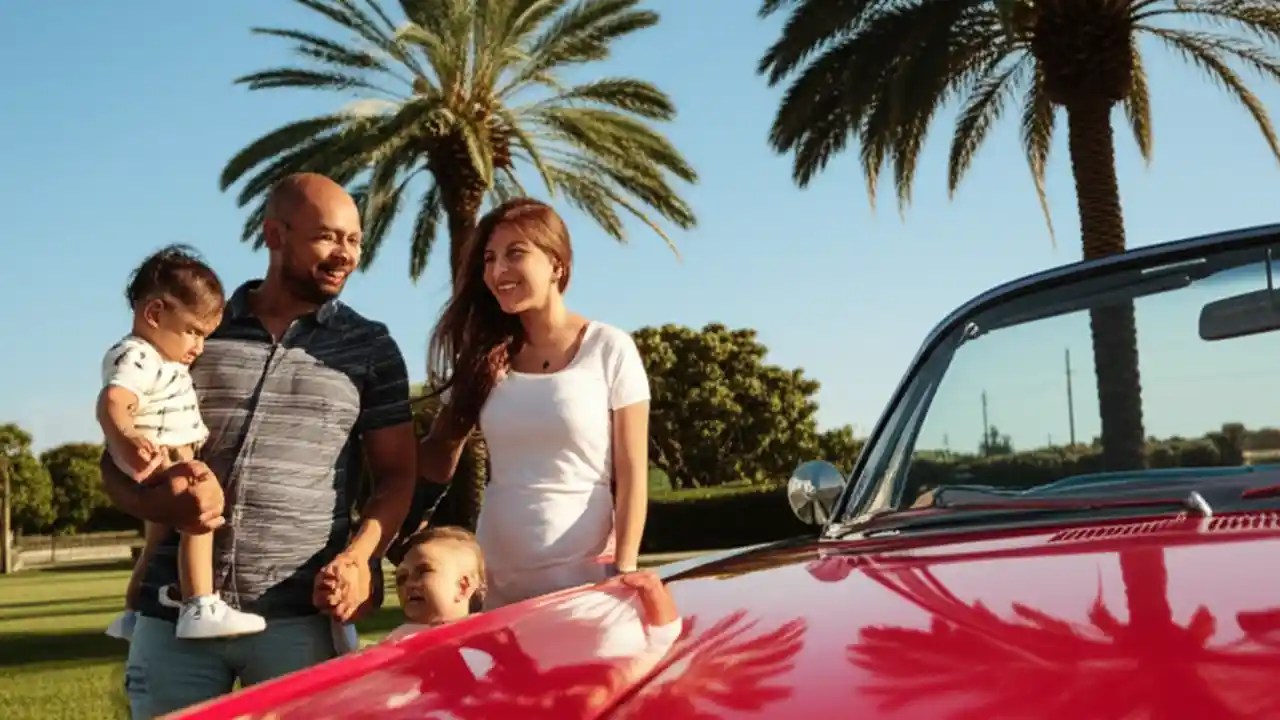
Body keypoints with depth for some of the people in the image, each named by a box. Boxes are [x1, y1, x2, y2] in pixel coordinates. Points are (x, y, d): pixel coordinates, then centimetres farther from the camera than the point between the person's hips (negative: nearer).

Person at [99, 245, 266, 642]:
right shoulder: (135, 359, -20)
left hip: (176, 466, 11)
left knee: (160, 541, 25)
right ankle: (200, 608, -37)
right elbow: (112, 401, -40)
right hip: (160, 466, -11)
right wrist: (128, 439, -57)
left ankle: (132, 615, 43)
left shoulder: (160, 357, 14)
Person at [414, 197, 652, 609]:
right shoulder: (484, 357, 8)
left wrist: (624, 573, -12)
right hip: (497, 580, 4)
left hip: (584, 576, -4)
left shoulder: (608, 349, -3)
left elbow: (631, 474, -5)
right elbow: (438, 464, 9)